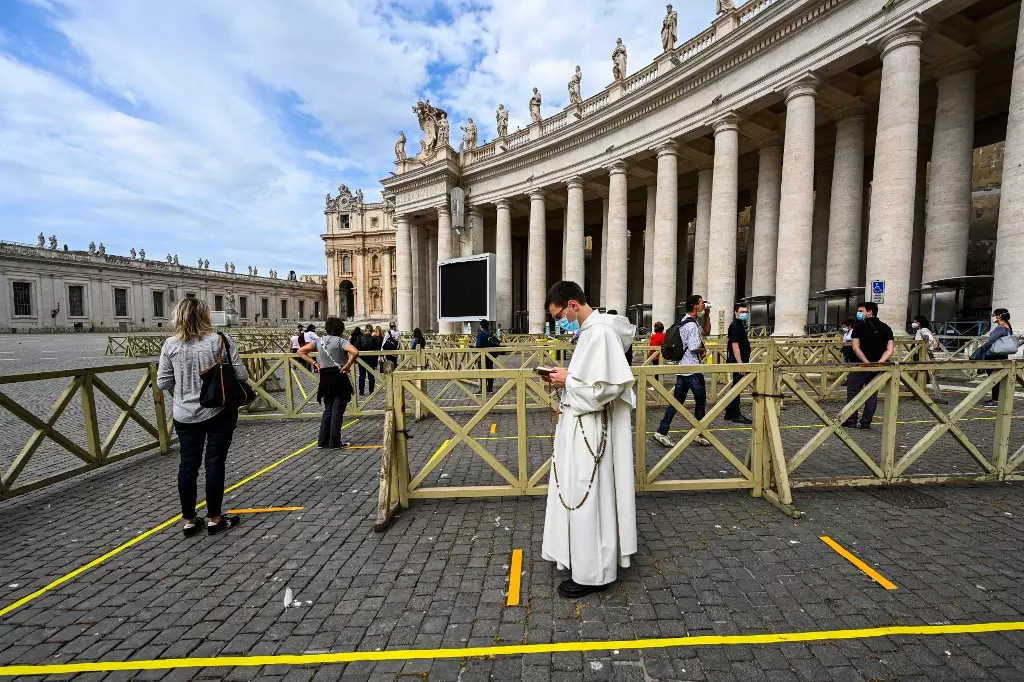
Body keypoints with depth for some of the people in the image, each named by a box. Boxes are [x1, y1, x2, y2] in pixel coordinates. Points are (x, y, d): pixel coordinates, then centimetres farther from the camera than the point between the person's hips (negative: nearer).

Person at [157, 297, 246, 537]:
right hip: (219, 412, -3)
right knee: (214, 463, 6)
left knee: (188, 465, 12)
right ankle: (215, 519, 17)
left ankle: (189, 521, 23)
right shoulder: (221, 340, -12)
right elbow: (241, 375, -13)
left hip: (185, 415, 3)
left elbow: (163, 382, 1)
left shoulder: (171, 345, -3)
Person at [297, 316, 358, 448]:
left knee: (328, 410, 17)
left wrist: (314, 363, 7)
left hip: (325, 378, 5)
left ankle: (322, 441, 20)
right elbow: (355, 352, -28)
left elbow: (300, 351, 12)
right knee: (337, 411, 3)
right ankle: (335, 442, 8)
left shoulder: (319, 341, 6)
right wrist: (347, 366, -17)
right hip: (339, 378, -5)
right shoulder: (340, 341, -11)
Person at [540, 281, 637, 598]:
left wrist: (569, 379, -16)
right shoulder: (589, 330, 11)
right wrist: (566, 378, 3)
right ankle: (580, 555, 40)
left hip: (589, 428, -10)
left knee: (587, 497, 3)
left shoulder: (600, 332, -20)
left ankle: (592, 574, 20)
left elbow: (607, 385, -26)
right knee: (576, 493, 21)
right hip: (578, 423, 10)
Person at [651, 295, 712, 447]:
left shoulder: (684, 322, 15)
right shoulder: (692, 325, -16)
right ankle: (699, 434, 20)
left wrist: (707, 314, 18)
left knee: (677, 401, 9)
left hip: (682, 368, 9)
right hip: (692, 369, -9)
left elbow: (706, 331, 28)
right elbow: (694, 348, -22)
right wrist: (703, 350, -1)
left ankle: (661, 432, 6)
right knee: (701, 401, 8)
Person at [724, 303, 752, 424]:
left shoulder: (740, 325, 16)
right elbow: (735, 346, -22)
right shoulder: (735, 326, -15)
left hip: (740, 361, 11)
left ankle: (730, 414, 23)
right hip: (738, 361, -11)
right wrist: (740, 364, -25)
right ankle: (735, 416, 2)